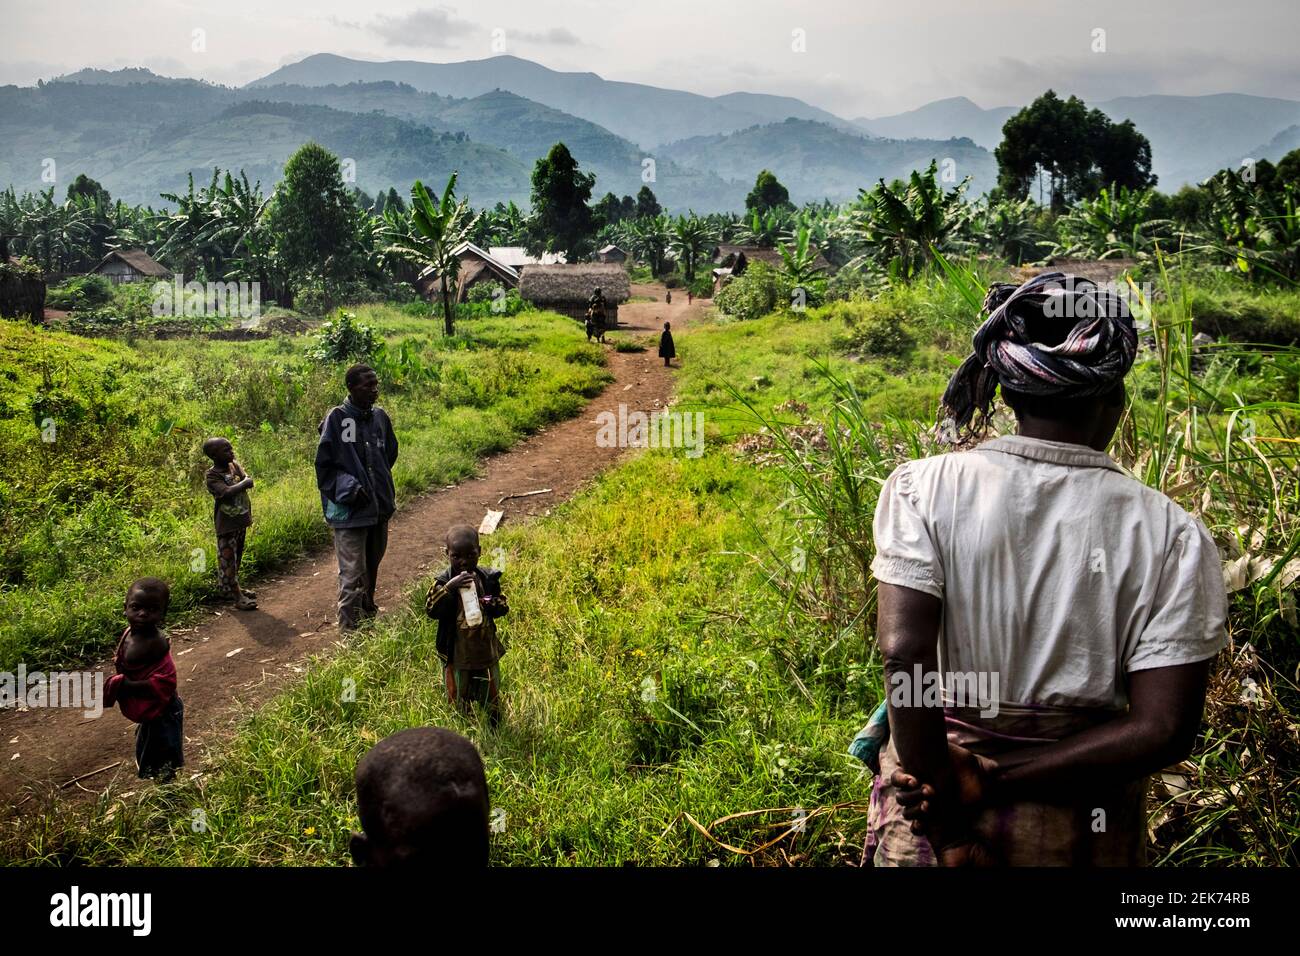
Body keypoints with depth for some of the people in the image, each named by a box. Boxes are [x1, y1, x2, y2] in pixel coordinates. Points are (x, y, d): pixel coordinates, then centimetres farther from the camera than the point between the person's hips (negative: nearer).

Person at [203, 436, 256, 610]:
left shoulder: (235, 465, 6)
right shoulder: (212, 476, -14)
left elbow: (248, 481, -7)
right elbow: (227, 492, -27)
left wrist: (235, 488, -22)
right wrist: (243, 484, -15)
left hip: (241, 521, 7)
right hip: (226, 524, -7)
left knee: (236, 558, 17)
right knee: (227, 559, -2)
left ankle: (231, 588, 30)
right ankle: (237, 596, -2)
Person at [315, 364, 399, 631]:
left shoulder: (380, 416, 4)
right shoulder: (337, 418, -12)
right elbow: (324, 464, -7)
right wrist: (347, 489, -12)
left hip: (380, 507, 6)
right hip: (350, 511, -6)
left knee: (371, 569, 20)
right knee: (353, 575, -5)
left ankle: (368, 615, 37)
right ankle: (349, 629, 4)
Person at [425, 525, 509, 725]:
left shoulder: (488, 578, -6)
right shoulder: (442, 582, -12)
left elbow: (503, 606, 2)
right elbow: (430, 609, -23)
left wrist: (490, 604, -21)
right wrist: (449, 587, -34)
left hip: (485, 650, 2)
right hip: (457, 654, -2)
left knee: (491, 697, 18)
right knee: (458, 698, 13)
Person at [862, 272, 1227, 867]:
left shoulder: (923, 488, -12)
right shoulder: (1172, 536, -10)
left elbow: (904, 652, -21)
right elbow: (1164, 731, -14)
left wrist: (946, 826, -13)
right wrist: (993, 780, -12)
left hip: (932, 762, 0)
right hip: (1082, 825, 1)